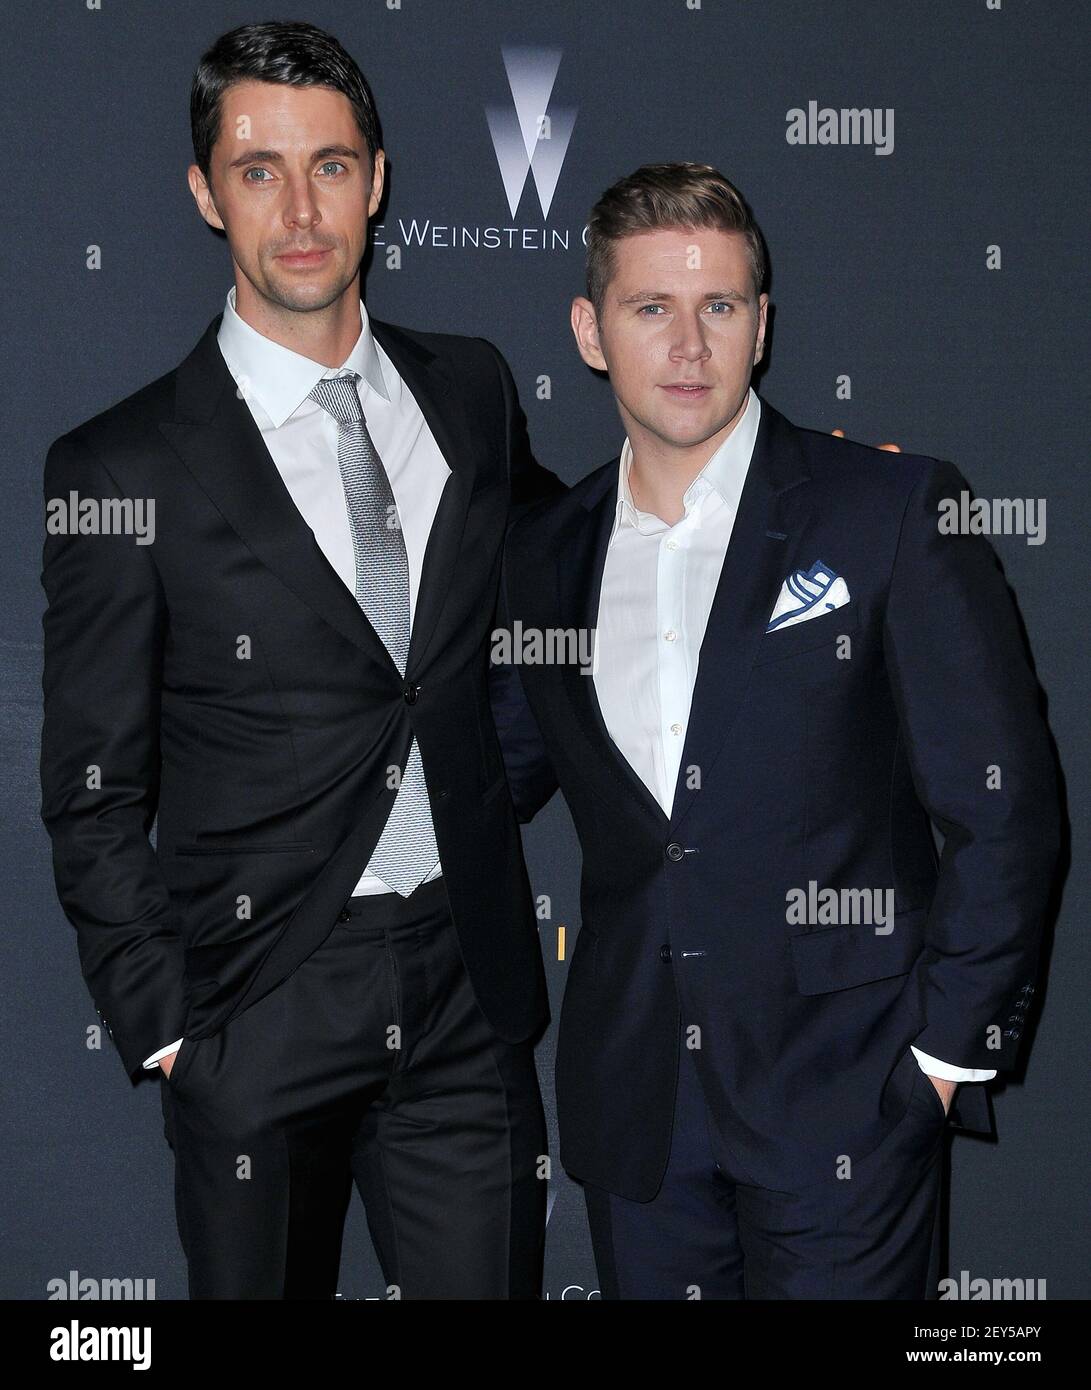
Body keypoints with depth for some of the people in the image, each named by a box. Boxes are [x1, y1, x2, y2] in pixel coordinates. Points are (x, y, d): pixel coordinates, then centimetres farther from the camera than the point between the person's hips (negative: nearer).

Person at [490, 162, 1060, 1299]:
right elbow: (488, 781, 18)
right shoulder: (543, 554, 7)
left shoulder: (897, 510, -6)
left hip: (846, 1095, -3)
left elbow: (1000, 803, -6)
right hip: (632, 1107, 4)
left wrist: (948, 1048, -8)